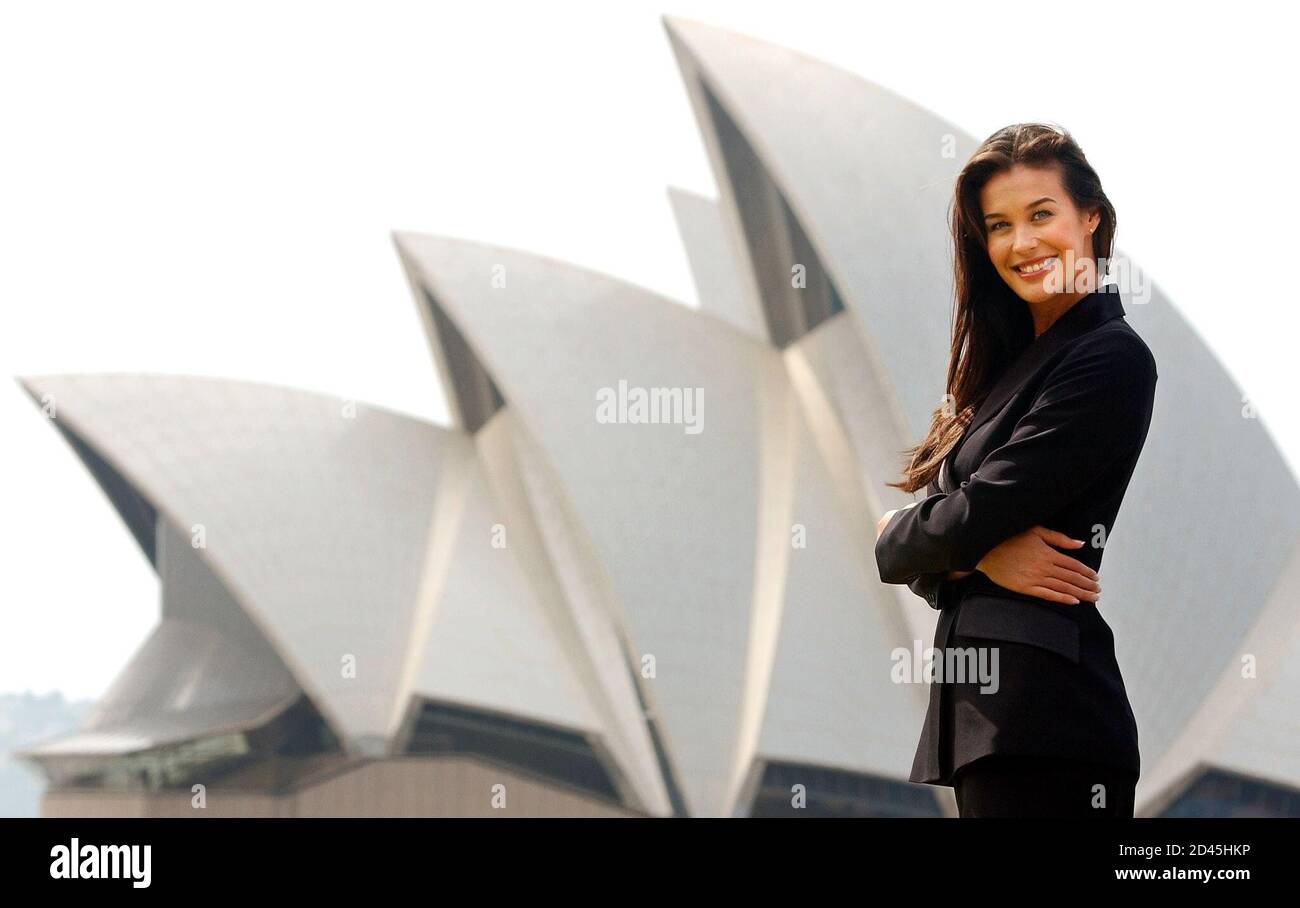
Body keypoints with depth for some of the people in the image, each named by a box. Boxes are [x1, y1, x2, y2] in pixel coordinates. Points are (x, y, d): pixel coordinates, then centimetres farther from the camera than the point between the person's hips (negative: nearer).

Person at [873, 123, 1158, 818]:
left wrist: (890, 533, 5)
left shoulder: (1110, 358, -9)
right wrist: (979, 556, -11)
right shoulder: (1012, 361, 18)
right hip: (981, 706, 8)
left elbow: (972, 518, -14)